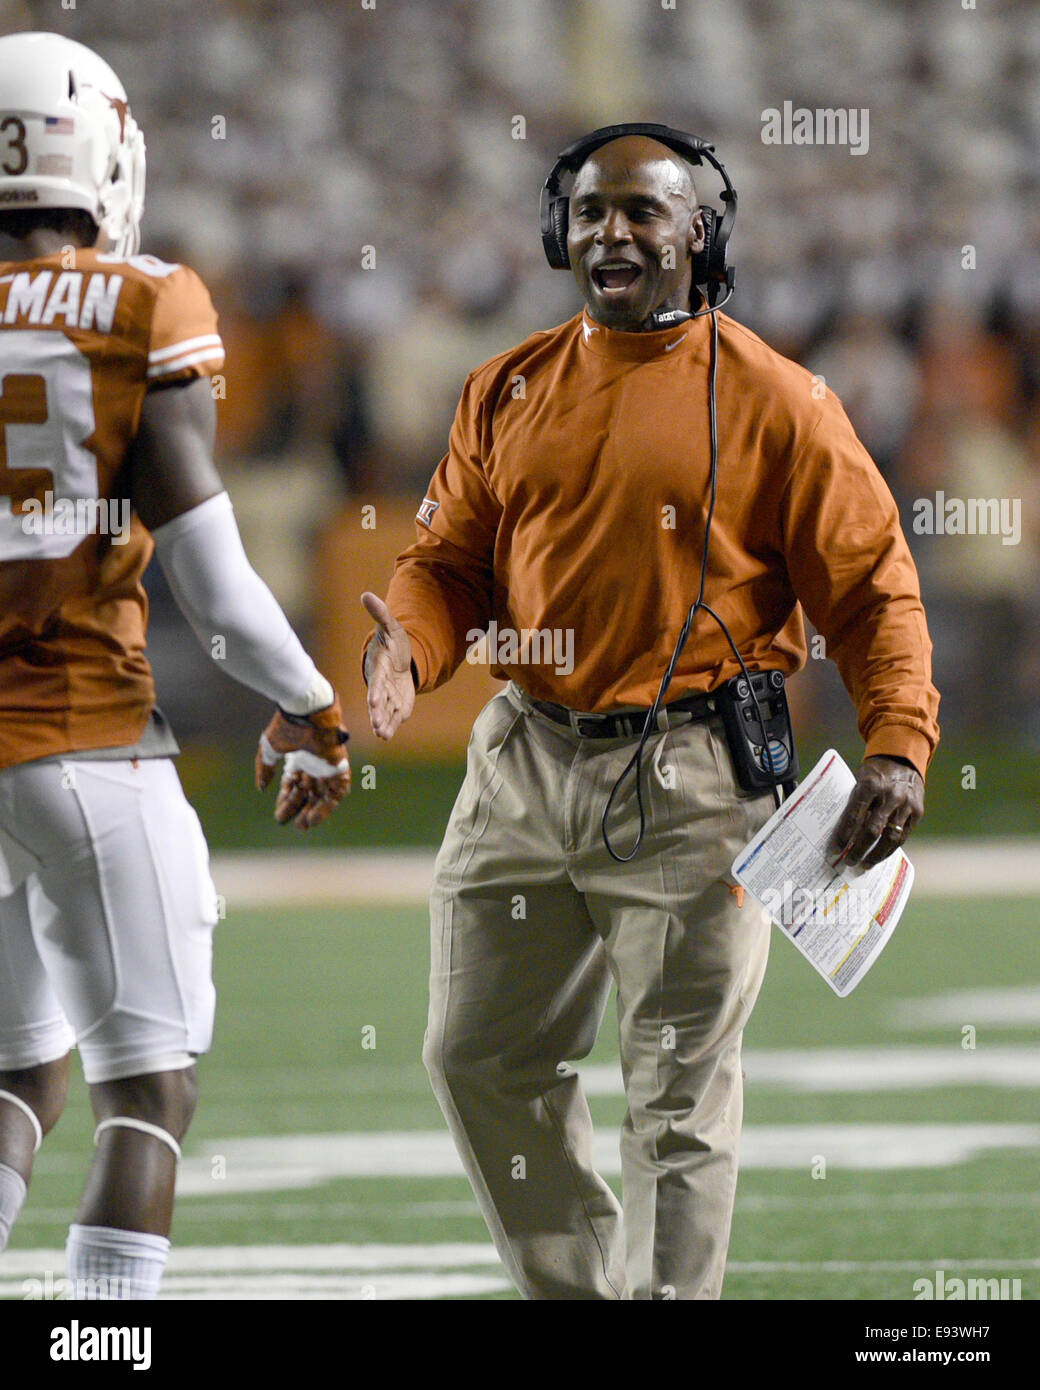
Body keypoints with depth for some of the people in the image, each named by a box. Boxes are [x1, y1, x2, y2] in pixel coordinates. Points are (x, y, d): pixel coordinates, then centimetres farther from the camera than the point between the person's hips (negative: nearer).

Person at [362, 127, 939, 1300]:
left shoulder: (769, 400, -3)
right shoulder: (509, 391, 10)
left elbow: (870, 585, -4)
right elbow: (448, 561, 11)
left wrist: (898, 744, -17)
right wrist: (409, 647, -12)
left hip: (689, 784, -5)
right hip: (526, 763, 5)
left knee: (680, 1088, -3)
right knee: (480, 1057, 10)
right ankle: (575, 1286, 26)